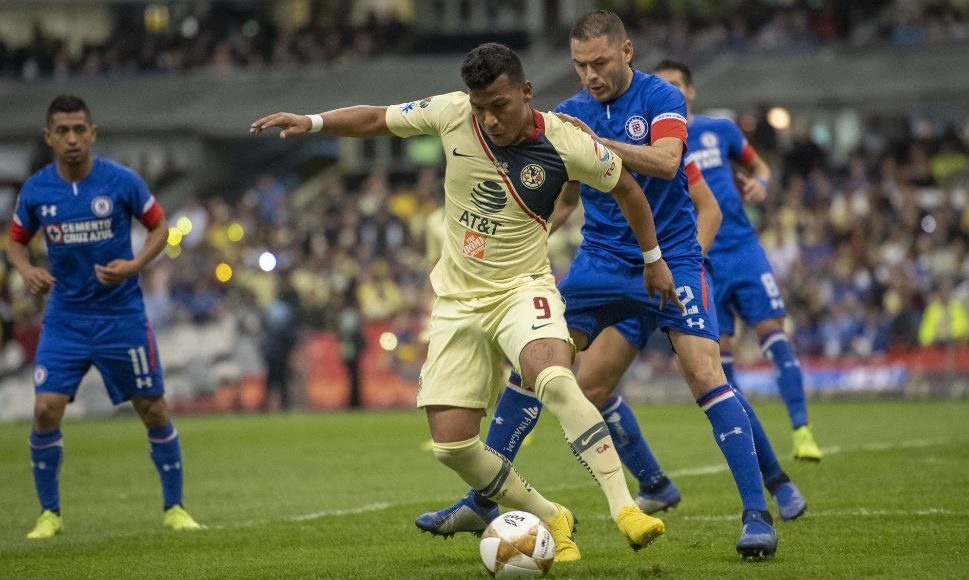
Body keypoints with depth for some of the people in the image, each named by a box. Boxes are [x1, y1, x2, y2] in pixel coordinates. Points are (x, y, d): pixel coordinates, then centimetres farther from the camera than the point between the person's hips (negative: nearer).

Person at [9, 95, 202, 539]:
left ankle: (174, 507, 18)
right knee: (46, 410, -11)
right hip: (65, 316, 1)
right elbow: (16, 240, 11)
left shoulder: (121, 181, -10)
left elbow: (160, 226, 2)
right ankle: (49, 513, 6)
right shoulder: (36, 190, -3)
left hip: (121, 314, -1)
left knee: (152, 410, 2)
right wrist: (26, 269, -11)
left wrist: (134, 265, -16)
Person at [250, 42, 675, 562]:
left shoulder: (566, 145, -14)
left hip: (522, 287, -4)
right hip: (457, 300, 4)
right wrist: (312, 122, -8)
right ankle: (550, 520, 13)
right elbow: (376, 119, 6)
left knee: (555, 380, -36)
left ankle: (624, 509, -35)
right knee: (451, 445, -6)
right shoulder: (451, 113, -9)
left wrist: (652, 257, 14)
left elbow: (625, 186, 5)